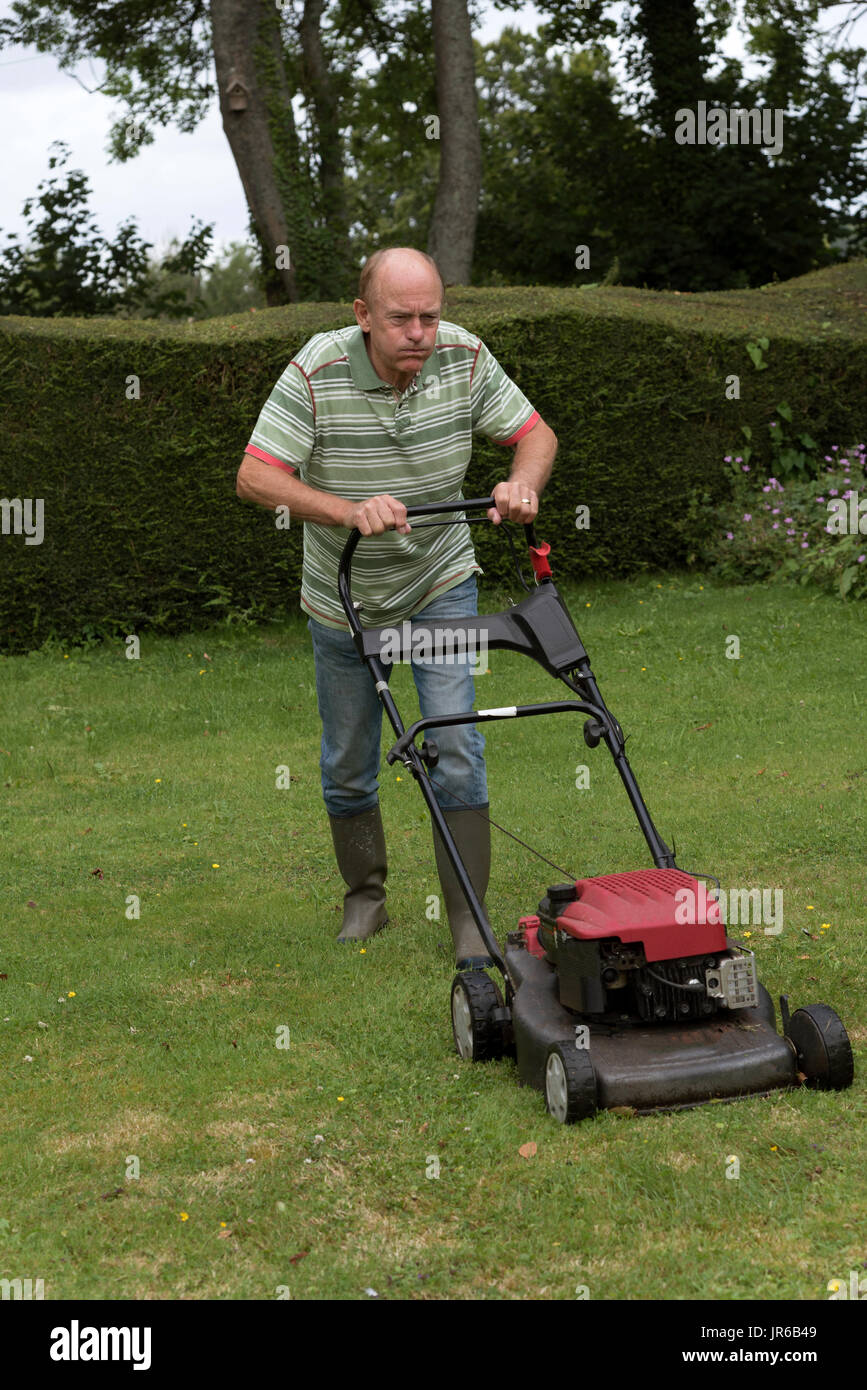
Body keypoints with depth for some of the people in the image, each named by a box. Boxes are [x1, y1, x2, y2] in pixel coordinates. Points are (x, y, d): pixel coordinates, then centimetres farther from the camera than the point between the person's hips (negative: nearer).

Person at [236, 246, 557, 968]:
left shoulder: (465, 357, -15)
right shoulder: (316, 373, -24)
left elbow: (534, 431, -4)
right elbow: (255, 476, -26)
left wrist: (523, 484, -27)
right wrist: (349, 511, -41)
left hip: (440, 583, 1)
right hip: (344, 598, 0)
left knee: (455, 746, -9)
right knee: (348, 765, 11)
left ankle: (470, 921, -2)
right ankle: (365, 898, 33)